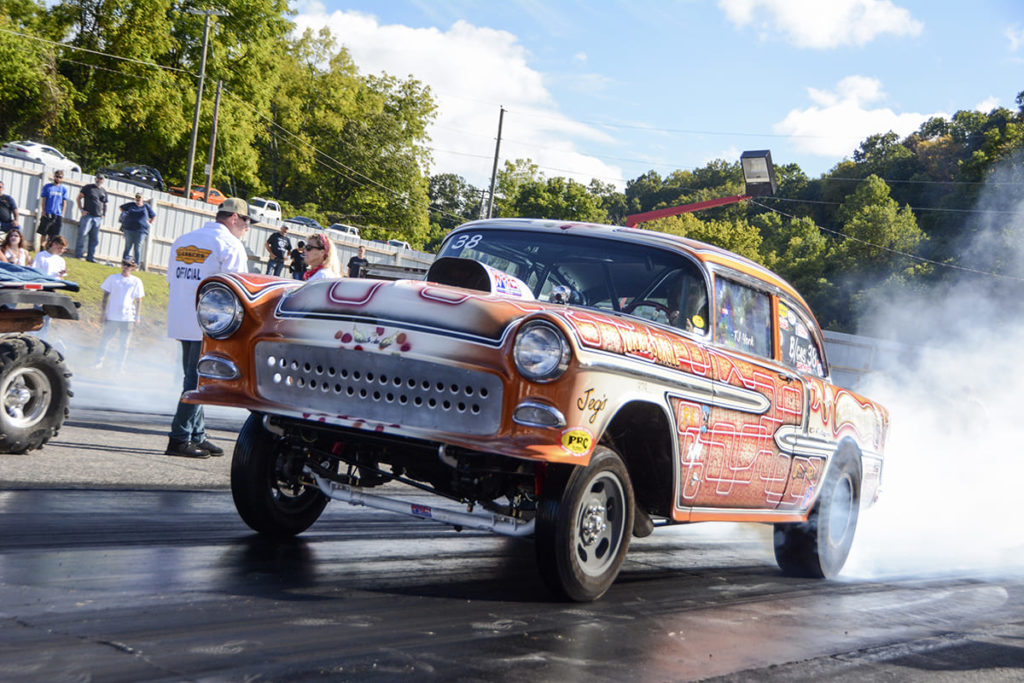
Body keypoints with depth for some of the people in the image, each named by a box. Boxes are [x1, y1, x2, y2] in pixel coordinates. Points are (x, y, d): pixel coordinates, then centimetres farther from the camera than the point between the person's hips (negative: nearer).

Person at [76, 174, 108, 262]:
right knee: (83, 235, -10)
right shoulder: (88, 187, 4)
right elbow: (79, 197, 4)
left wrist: (103, 214, 11)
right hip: (87, 215, -5)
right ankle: (78, 255, -7)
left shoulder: (104, 191, 16)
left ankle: (90, 257, 11)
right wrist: (81, 209, -6)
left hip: (98, 218, 5)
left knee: (94, 239, 5)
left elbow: (104, 204, 24)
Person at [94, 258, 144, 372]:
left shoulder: (136, 281, 6)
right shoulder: (113, 278, 6)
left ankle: (120, 366, 10)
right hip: (112, 316, 0)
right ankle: (99, 362, 14)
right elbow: (106, 295, 9)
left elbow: (139, 300, 8)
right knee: (105, 339, 2)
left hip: (127, 317, 0)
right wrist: (103, 311, 2)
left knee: (124, 343, 2)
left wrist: (137, 317, 3)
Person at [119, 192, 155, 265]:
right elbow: (121, 207, 25)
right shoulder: (131, 205, 9)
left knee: (138, 248, -2)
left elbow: (154, 216, 20)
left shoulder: (146, 207, 8)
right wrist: (124, 214, 14)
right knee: (128, 247, 1)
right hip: (129, 229, 1)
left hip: (141, 231, -1)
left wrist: (150, 223, 9)